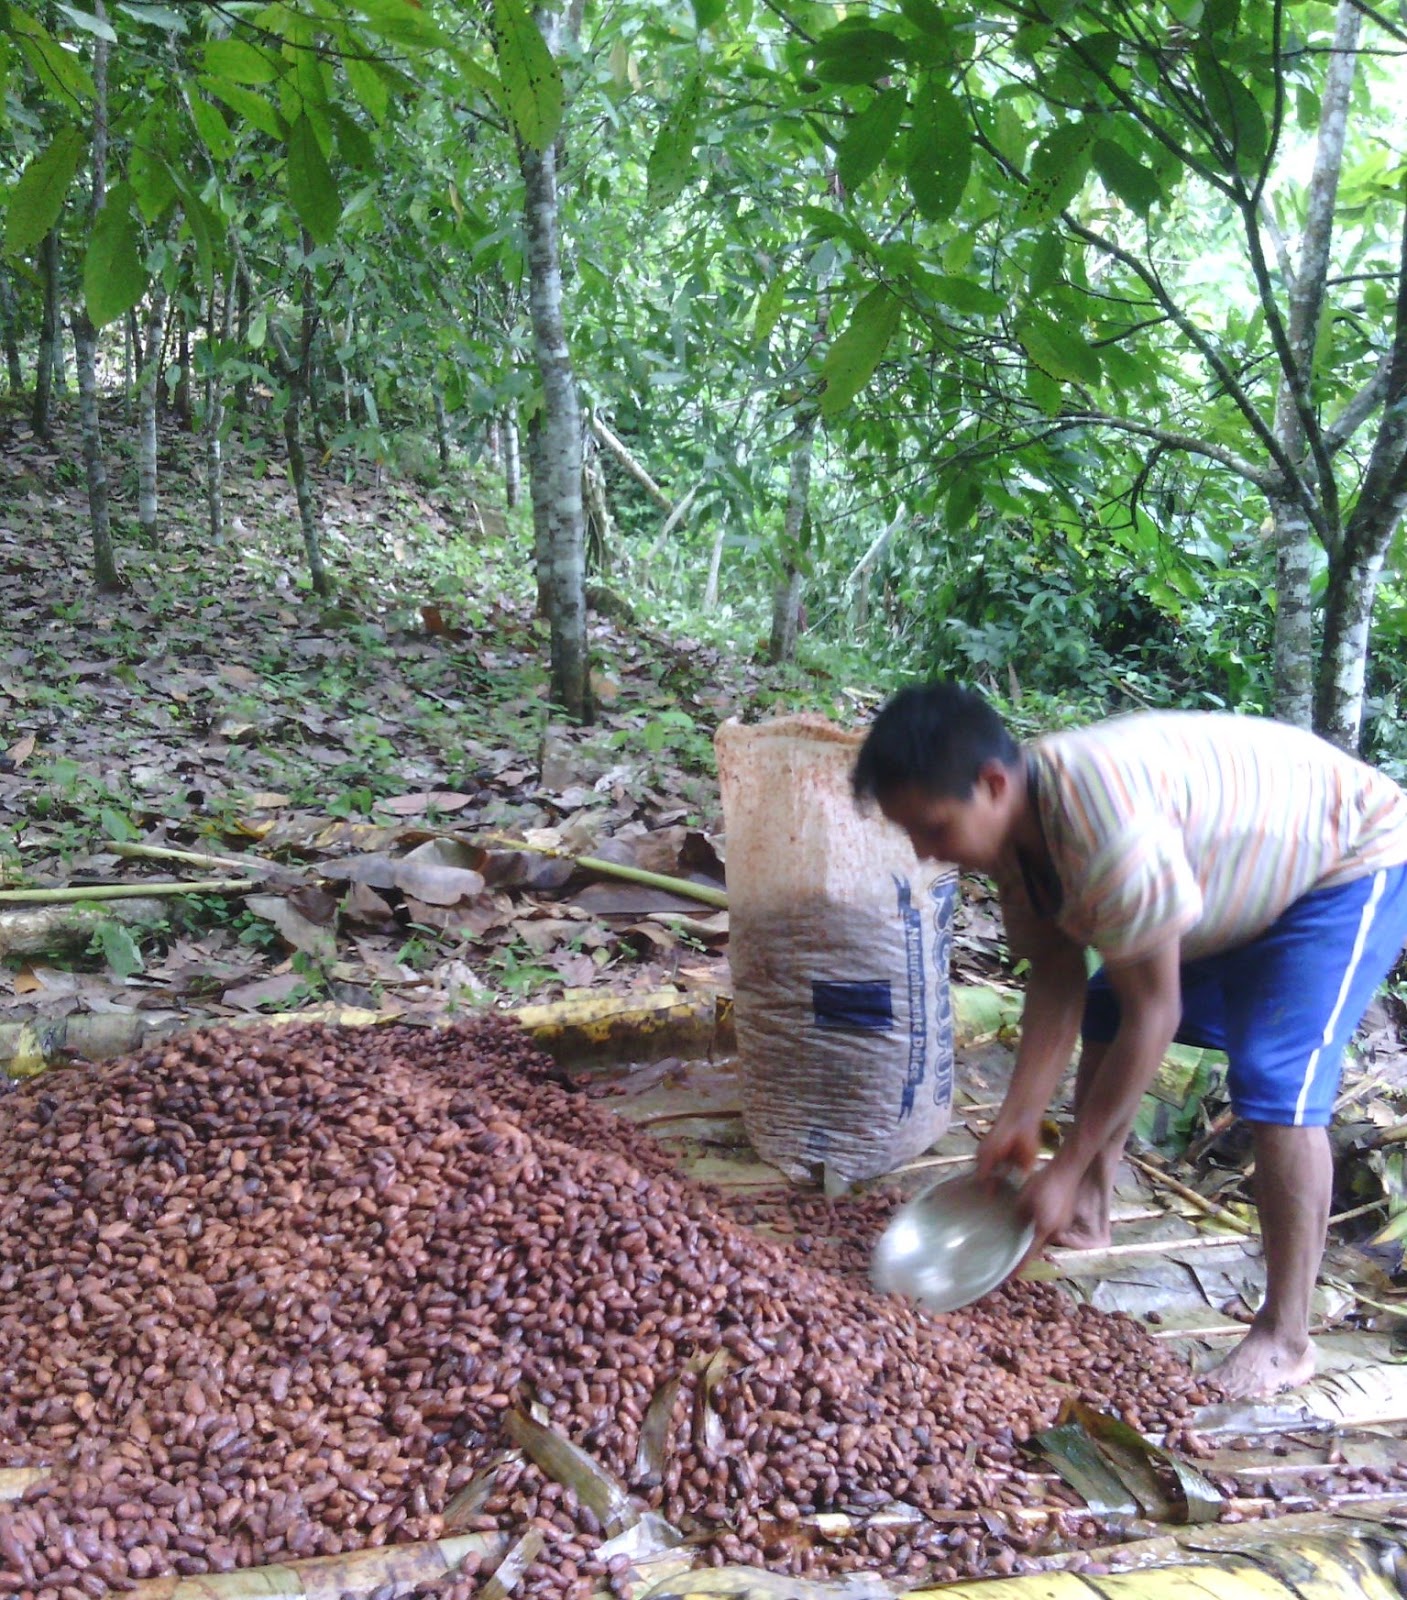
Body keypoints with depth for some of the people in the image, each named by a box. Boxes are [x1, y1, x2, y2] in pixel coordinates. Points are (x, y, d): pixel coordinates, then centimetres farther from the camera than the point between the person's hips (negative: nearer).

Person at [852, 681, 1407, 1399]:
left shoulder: (1105, 828, -42)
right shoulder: (1011, 821, -14)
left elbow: (1155, 1013, -34)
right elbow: (1058, 978, -10)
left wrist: (1066, 1169, -28)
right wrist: (1019, 1119, -15)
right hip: (1242, 868, 9)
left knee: (1275, 1082, -21)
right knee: (1101, 1016, 11)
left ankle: (1284, 1340, -7)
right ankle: (1089, 1220, 25)